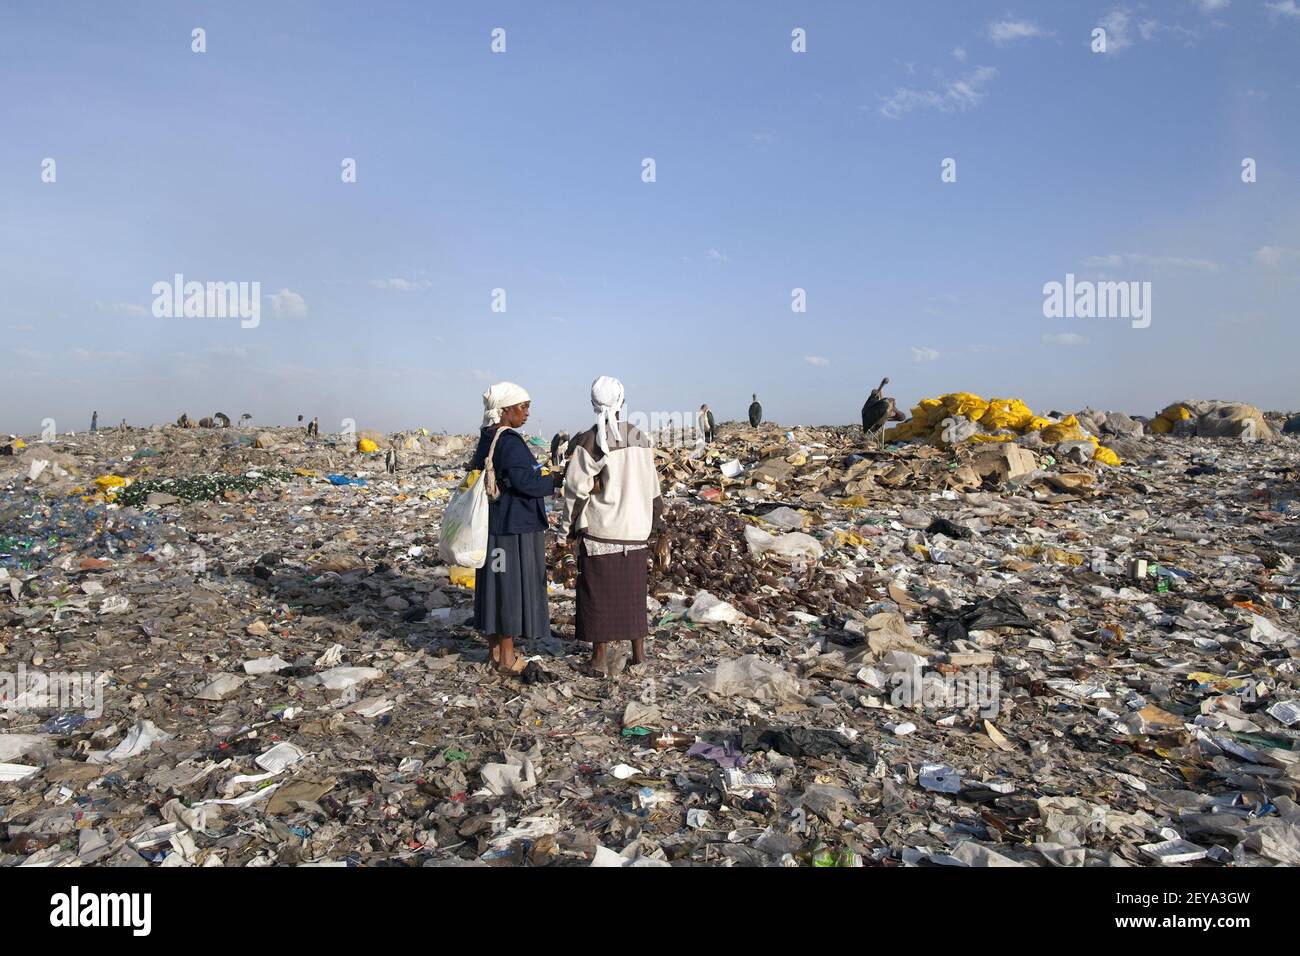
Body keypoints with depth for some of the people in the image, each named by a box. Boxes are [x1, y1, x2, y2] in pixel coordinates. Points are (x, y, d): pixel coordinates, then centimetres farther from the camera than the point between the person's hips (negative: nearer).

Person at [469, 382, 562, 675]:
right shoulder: (510, 443, -18)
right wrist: (555, 480, -8)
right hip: (514, 528, -9)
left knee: (495, 583, 15)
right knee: (512, 585, 0)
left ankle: (495, 648, 26)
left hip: (493, 526, 9)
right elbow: (525, 483, -25)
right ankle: (507, 658, 9)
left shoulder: (486, 440, 10)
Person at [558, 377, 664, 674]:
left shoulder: (588, 442, -11)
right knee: (633, 592, 15)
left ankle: (599, 658, 12)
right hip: (635, 529, 4)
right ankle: (638, 652, 22)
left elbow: (577, 491, -10)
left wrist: (566, 533, -2)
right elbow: (651, 486, 7)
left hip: (599, 530, -4)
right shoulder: (640, 438, 2)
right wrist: (650, 524, 17)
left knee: (598, 593, 6)